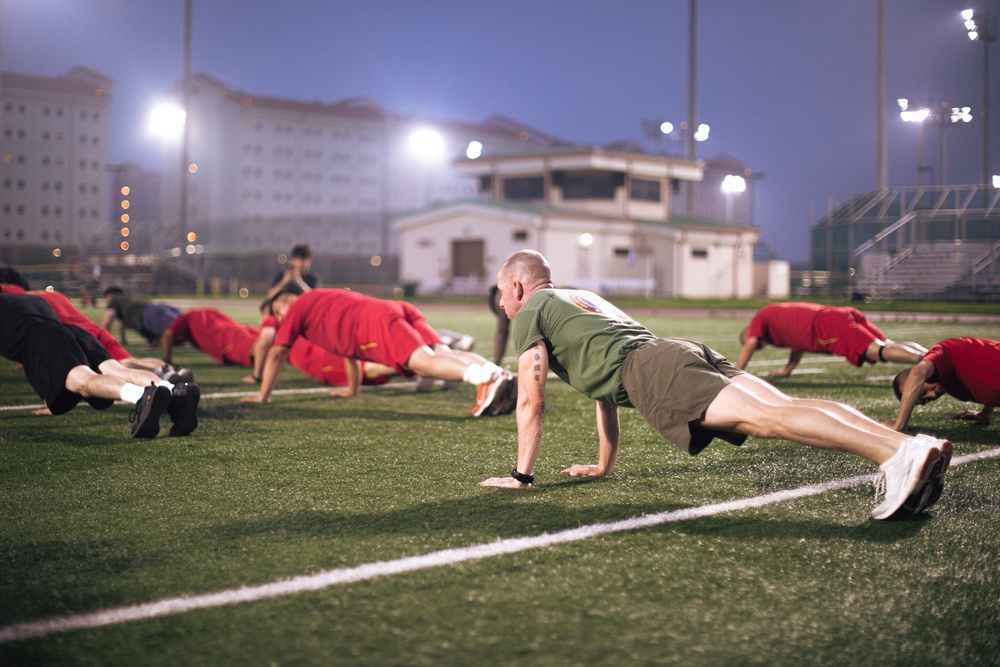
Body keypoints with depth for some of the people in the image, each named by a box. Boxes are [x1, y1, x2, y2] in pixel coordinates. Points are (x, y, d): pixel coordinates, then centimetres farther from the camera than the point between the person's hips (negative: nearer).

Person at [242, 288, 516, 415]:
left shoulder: (299, 307, 22)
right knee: (442, 354, -11)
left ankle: (485, 377, -53)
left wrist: (263, 396, 27)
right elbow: (349, 347, 55)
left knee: (423, 360, -28)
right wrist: (353, 389, 62)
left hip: (377, 321, -8)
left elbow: (276, 353, 20)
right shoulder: (326, 304, 45)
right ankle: (500, 374, -36)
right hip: (401, 310, 8)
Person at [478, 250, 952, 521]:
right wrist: (603, 465, 48)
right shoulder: (583, 298, 41)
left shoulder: (530, 316, 16)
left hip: (650, 371, -8)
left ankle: (898, 454, -43)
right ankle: (913, 447, -28)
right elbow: (605, 390, 45)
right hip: (687, 353, 8)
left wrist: (521, 475, 16)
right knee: (786, 407, -9)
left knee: (766, 418, -25)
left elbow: (531, 403, 8)